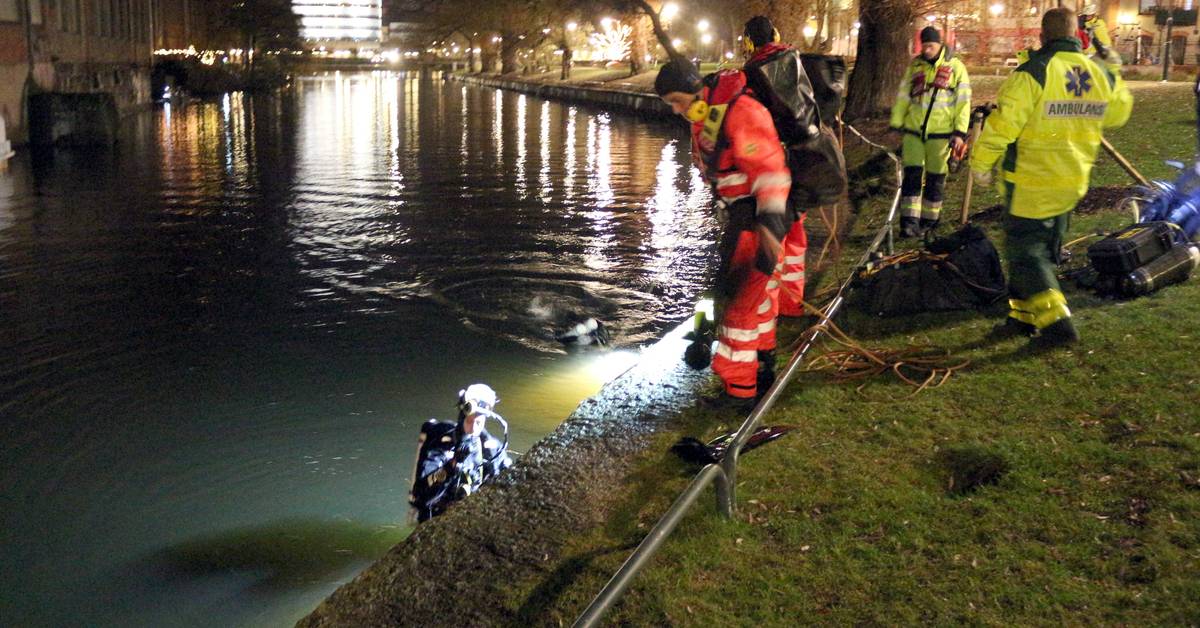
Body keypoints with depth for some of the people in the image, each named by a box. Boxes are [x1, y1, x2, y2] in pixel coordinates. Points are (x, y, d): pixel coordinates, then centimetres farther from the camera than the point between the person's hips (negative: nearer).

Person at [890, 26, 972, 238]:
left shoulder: (956, 67, -1)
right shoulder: (915, 65, 8)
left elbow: (963, 102, -3)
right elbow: (903, 97, 11)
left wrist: (960, 132, -10)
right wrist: (896, 124, 6)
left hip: (940, 133, -2)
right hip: (913, 131, 2)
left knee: (935, 179, 6)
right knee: (911, 174, -6)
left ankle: (928, 220, 17)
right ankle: (909, 221, -6)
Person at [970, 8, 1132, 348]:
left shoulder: (1032, 73, -18)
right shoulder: (1101, 75, 2)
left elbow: (1002, 125, -19)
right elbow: (1118, 113, 20)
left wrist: (981, 163, -6)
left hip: (1031, 183, -7)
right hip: (1074, 182, 7)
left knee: (1024, 250, 3)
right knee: (1045, 250, 19)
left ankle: (1057, 322, -4)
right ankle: (1024, 315, 27)